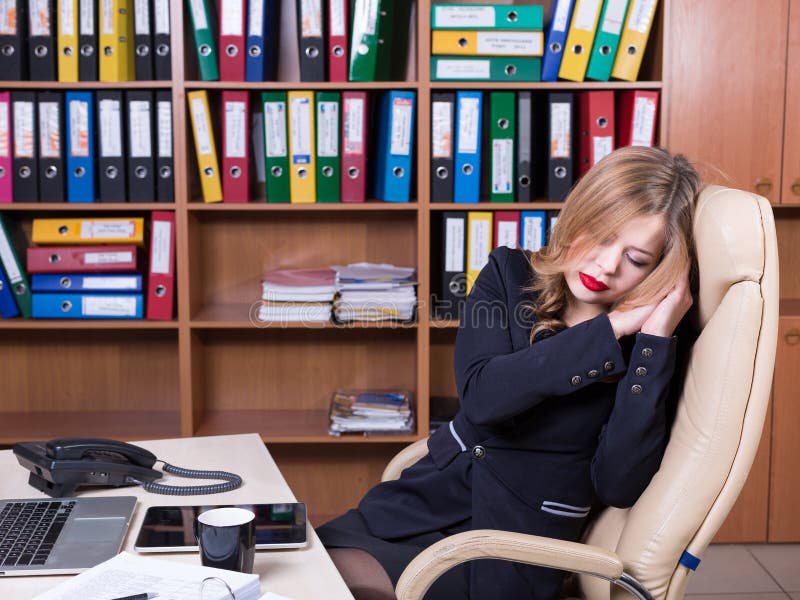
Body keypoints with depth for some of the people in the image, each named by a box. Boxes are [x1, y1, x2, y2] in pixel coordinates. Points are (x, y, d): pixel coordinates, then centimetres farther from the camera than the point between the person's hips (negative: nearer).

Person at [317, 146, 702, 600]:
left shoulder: (650, 346, -8)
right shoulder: (510, 275, 0)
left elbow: (618, 485, -19)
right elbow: (481, 395, -16)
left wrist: (654, 340, -22)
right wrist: (608, 330, -19)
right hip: (428, 499, 4)